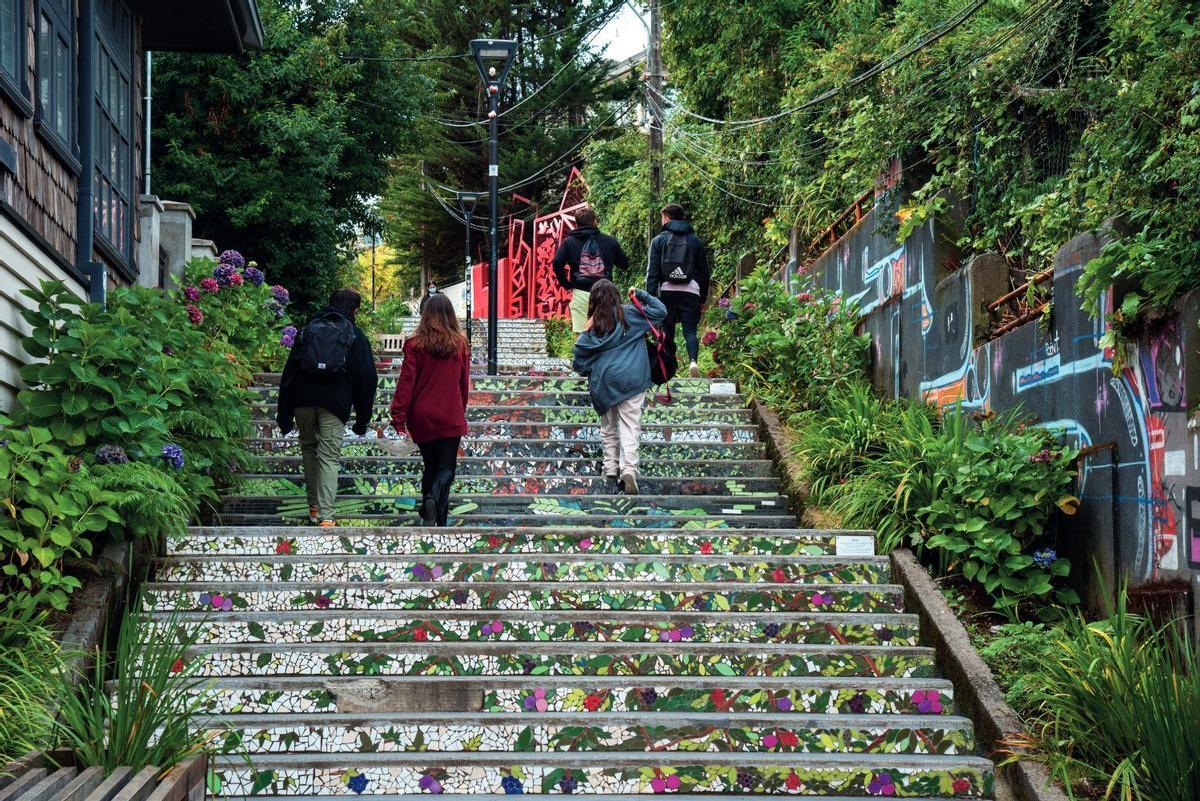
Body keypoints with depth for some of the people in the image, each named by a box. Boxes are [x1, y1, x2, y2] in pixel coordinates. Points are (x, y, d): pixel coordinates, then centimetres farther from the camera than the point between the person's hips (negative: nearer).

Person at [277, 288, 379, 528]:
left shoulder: (308, 329, 16)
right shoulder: (355, 335, 9)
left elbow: (288, 373, 13)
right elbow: (366, 379, 6)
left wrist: (284, 414, 14)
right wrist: (363, 418, 12)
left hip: (303, 400, 3)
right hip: (335, 402, -2)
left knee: (308, 447, 21)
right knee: (329, 457, -3)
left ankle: (314, 506, 26)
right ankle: (326, 516, -15)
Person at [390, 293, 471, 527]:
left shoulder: (415, 344, -5)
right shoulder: (460, 345, -1)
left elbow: (406, 382, -8)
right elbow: (464, 384, 8)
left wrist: (398, 419, -7)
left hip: (422, 418, 1)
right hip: (451, 419, -1)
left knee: (430, 466, 16)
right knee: (446, 468, 3)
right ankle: (434, 497, -25)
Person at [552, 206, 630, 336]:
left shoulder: (569, 242, 4)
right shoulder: (610, 242, 7)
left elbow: (557, 263, -10)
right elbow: (624, 264, 15)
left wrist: (566, 284, 1)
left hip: (580, 294, -1)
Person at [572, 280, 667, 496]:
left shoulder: (593, 324, 2)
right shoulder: (630, 314, 0)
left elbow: (581, 350, 4)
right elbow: (661, 311, 7)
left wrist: (582, 370, 22)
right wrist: (641, 295, 14)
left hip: (603, 381, 1)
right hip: (631, 379, -1)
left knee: (609, 425, 18)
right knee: (630, 426, -5)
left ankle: (611, 467, 19)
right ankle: (628, 467, -22)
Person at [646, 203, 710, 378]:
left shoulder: (659, 240, 4)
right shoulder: (696, 241, 10)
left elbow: (653, 272, -1)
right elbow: (704, 272, 13)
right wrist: (703, 298, 20)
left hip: (667, 291, -1)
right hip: (691, 292, 1)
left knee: (667, 331, 11)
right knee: (690, 330, -2)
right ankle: (693, 360, -27)